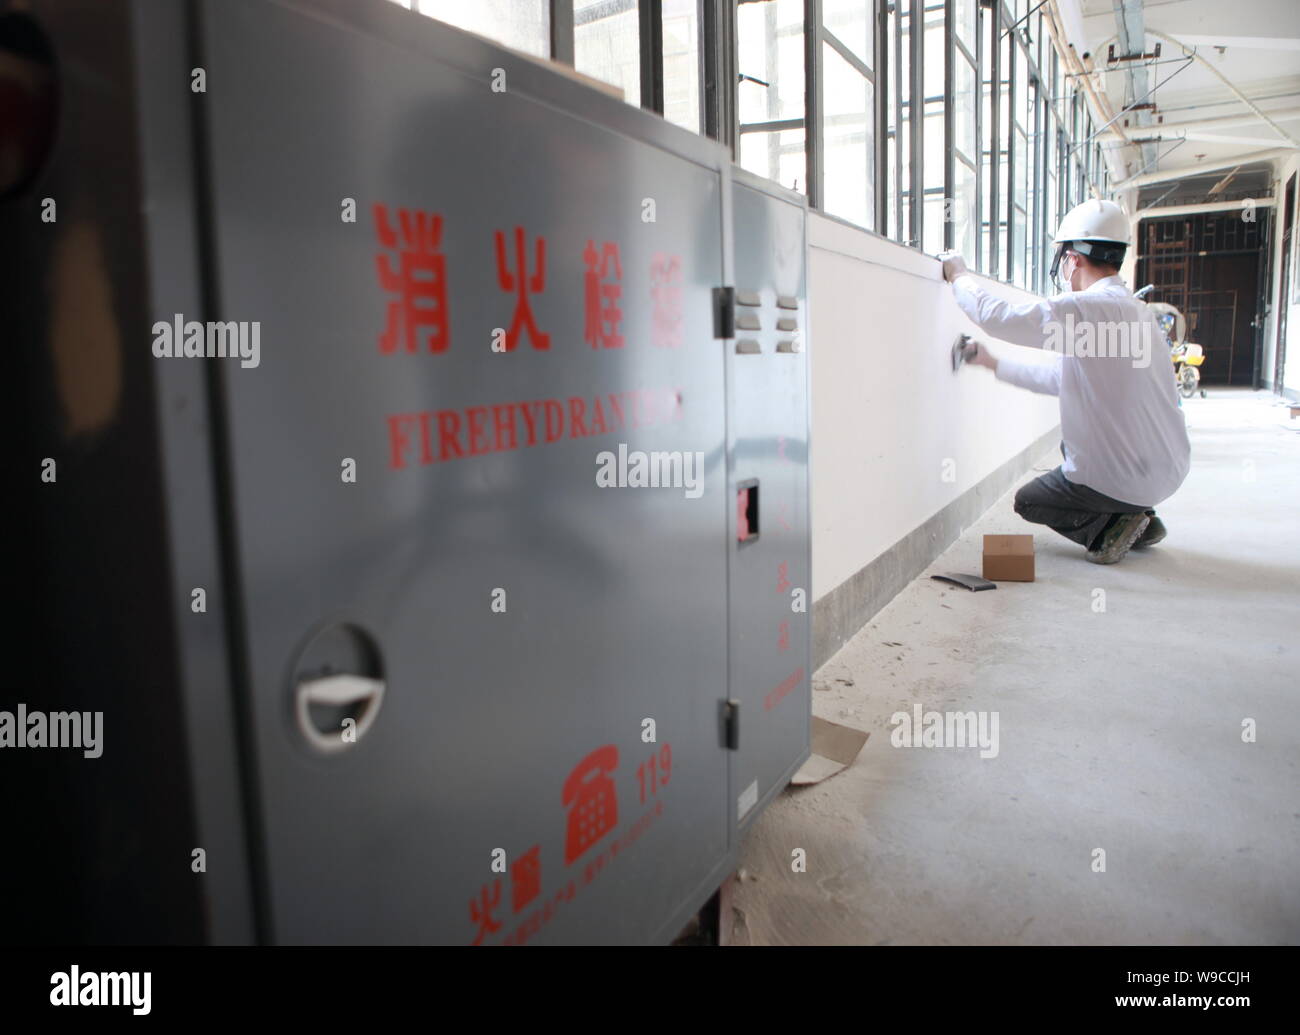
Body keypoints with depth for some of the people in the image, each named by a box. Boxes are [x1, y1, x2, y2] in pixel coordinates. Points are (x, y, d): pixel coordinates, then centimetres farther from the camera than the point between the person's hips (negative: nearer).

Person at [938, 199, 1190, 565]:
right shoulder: (1138, 312, 9)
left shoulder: (1088, 308, -21)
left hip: (1124, 480, -8)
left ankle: (1110, 526, -2)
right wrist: (993, 362, 25)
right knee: (1070, 445, 35)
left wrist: (958, 275, -1)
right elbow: (1062, 377, 17)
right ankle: (1139, 518, 23)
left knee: (1028, 500, 18)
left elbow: (996, 314, -20)